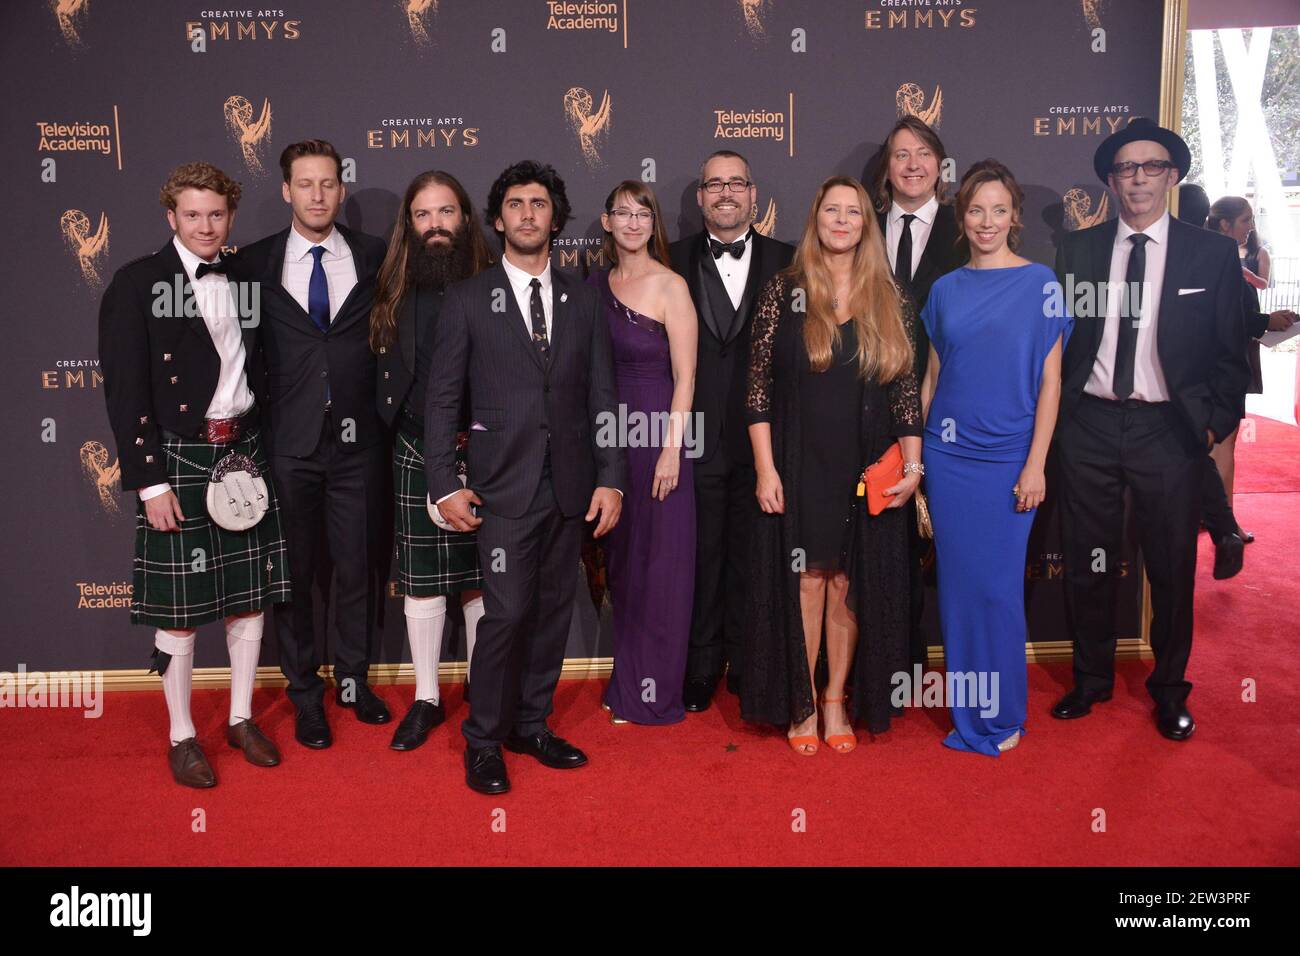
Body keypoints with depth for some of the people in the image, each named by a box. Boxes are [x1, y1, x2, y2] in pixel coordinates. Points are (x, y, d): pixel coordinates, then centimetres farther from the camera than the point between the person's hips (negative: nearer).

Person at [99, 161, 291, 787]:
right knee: (178, 607, 3)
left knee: (250, 594, 10)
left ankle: (242, 719, 26)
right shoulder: (137, 284, -6)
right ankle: (182, 737, 19)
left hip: (244, 453, 5)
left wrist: (258, 451, 8)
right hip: (178, 459, -5)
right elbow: (124, 391, -10)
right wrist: (149, 481, -13)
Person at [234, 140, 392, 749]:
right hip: (288, 441, 0)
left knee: (357, 567, 10)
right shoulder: (254, 263, 2)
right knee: (293, 572, 8)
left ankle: (353, 679, 29)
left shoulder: (375, 257, 3)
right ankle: (305, 692, 24)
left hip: (357, 440, 0)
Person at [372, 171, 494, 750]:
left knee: (480, 579, 6)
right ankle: (426, 699, 22)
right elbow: (385, 375, 7)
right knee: (420, 581, 8)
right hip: (416, 455, 2)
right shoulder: (395, 291, 5)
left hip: (479, 455, -2)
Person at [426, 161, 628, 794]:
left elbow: (602, 395, 10)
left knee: (553, 609, 9)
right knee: (507, 611, -7)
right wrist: (445, 485, -6)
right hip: (505, 485, -3)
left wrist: (610, 478, 2)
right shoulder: (468, 300, 3)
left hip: (570, 484, 4)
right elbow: (442, 398, 2)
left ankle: (530, 725, 25)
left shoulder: (583, 300, 11)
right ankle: (483, 741, 10)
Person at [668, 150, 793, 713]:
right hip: (697, 436, 0)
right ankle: (701, 667, 22)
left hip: (761, 437, 1)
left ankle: (748, 664, 25)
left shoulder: (786, 261, 6)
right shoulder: (673, 261, 4)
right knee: (700, 556, 7)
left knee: (751, 555, 9)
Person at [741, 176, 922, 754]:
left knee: (849, 585, 6)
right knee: (805, 581, 2)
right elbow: (759, 385, -3)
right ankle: (802, 705, 18)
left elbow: (906, 389, 6)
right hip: (799, 467, -2)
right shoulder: (783, 293, -1)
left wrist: (911, 465, -2)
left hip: (866, 471, 2)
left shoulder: (890, 302, 6)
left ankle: (837, 703, 21)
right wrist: (765, 468, -8)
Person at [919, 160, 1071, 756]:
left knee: (998, 588, 1)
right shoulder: (946, 289, 8)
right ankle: (965, 713, 22)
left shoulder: (1039, 282, -1)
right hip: (948, 455, 3)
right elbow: (932, 376, 11)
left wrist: (1036, 464, -9)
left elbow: (1049, 379, -3)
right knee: (957, 583, 8)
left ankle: (1003, 714, 20)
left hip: (1008, 456, -3)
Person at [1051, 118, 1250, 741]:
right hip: (1089, 424, 1)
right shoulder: (1077, 250, 6)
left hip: (1170, 428, -1)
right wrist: (1056, 411, 0)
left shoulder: (1212, 254, 2)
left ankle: (1170, 690, 27)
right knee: (1088, 564, 10)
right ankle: (1092, 678, 28)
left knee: (1173, 568, 8)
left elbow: (1230, 351, 4)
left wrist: (1216, 422, -3)